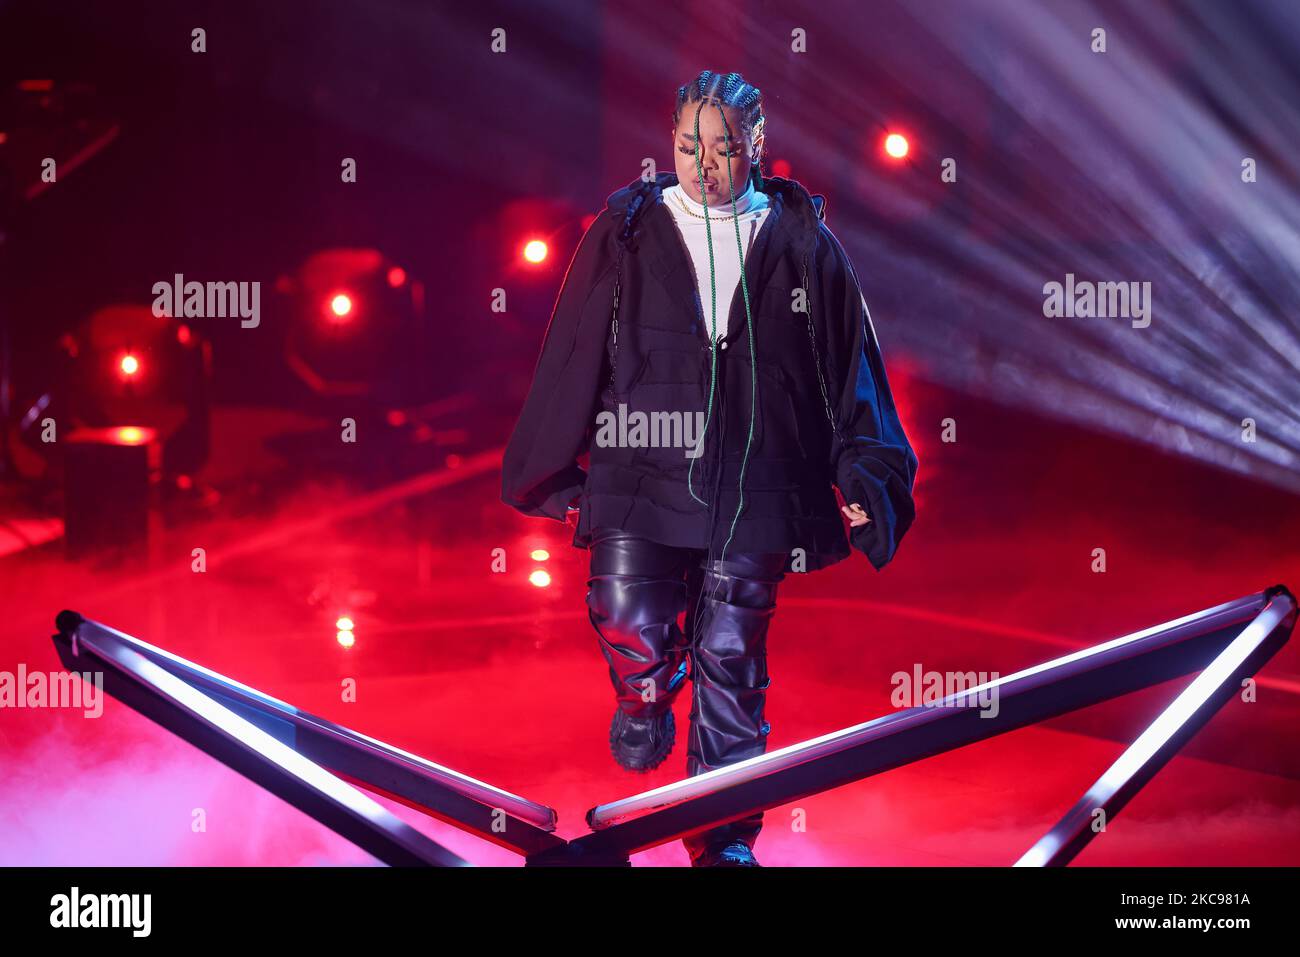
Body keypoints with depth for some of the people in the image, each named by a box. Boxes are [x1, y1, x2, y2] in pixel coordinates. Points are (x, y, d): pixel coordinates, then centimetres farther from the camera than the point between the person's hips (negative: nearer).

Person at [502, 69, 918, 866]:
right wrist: (555, 473, 12)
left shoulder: (803, 242, 5)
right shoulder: (626, 232, 5)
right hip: (642, 473, 0)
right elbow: (572, 355, 10)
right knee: (629, 624, -13)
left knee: (730, 658, 3)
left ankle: (726, 838, 17)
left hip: (752, 492, 0)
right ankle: (648, 697, 26)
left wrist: (865, 474, 4)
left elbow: (852, 364, 8)